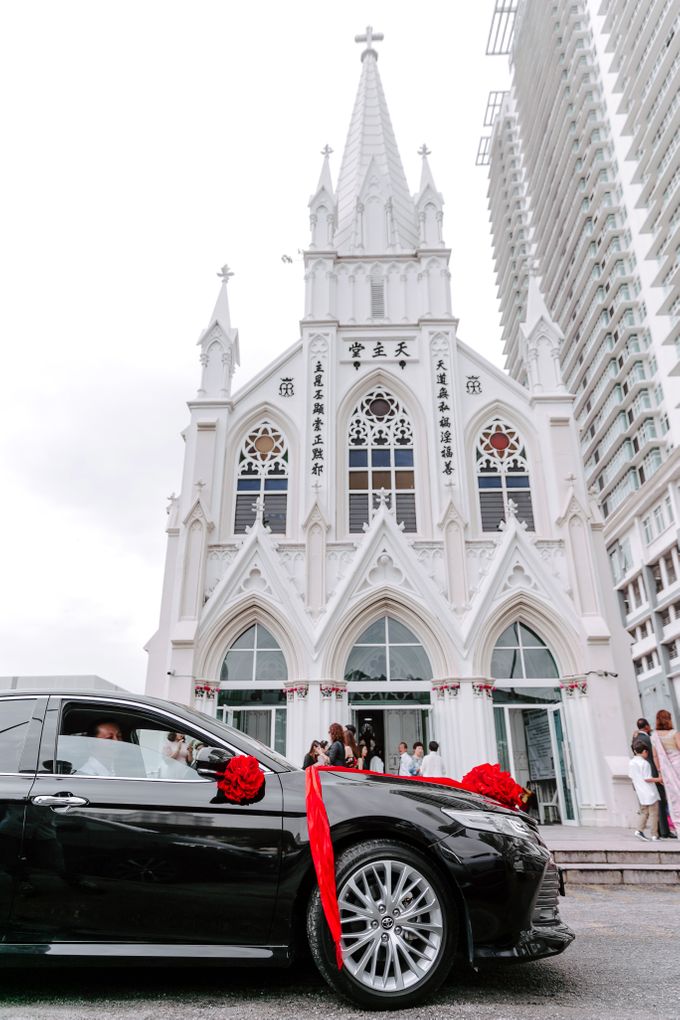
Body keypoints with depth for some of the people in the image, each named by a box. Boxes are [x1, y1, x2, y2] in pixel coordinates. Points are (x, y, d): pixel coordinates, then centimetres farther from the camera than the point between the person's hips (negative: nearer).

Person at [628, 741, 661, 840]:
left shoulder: (631, 762, 5)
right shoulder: (645, 763, -17)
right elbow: (647, 779, -18)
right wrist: (658, 779, -6)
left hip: (640, 794, 7)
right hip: (650, 793, -7)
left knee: (644, 813, 15)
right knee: (654, 813, 4)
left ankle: (639, 830, 2)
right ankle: (654, 835, 8)